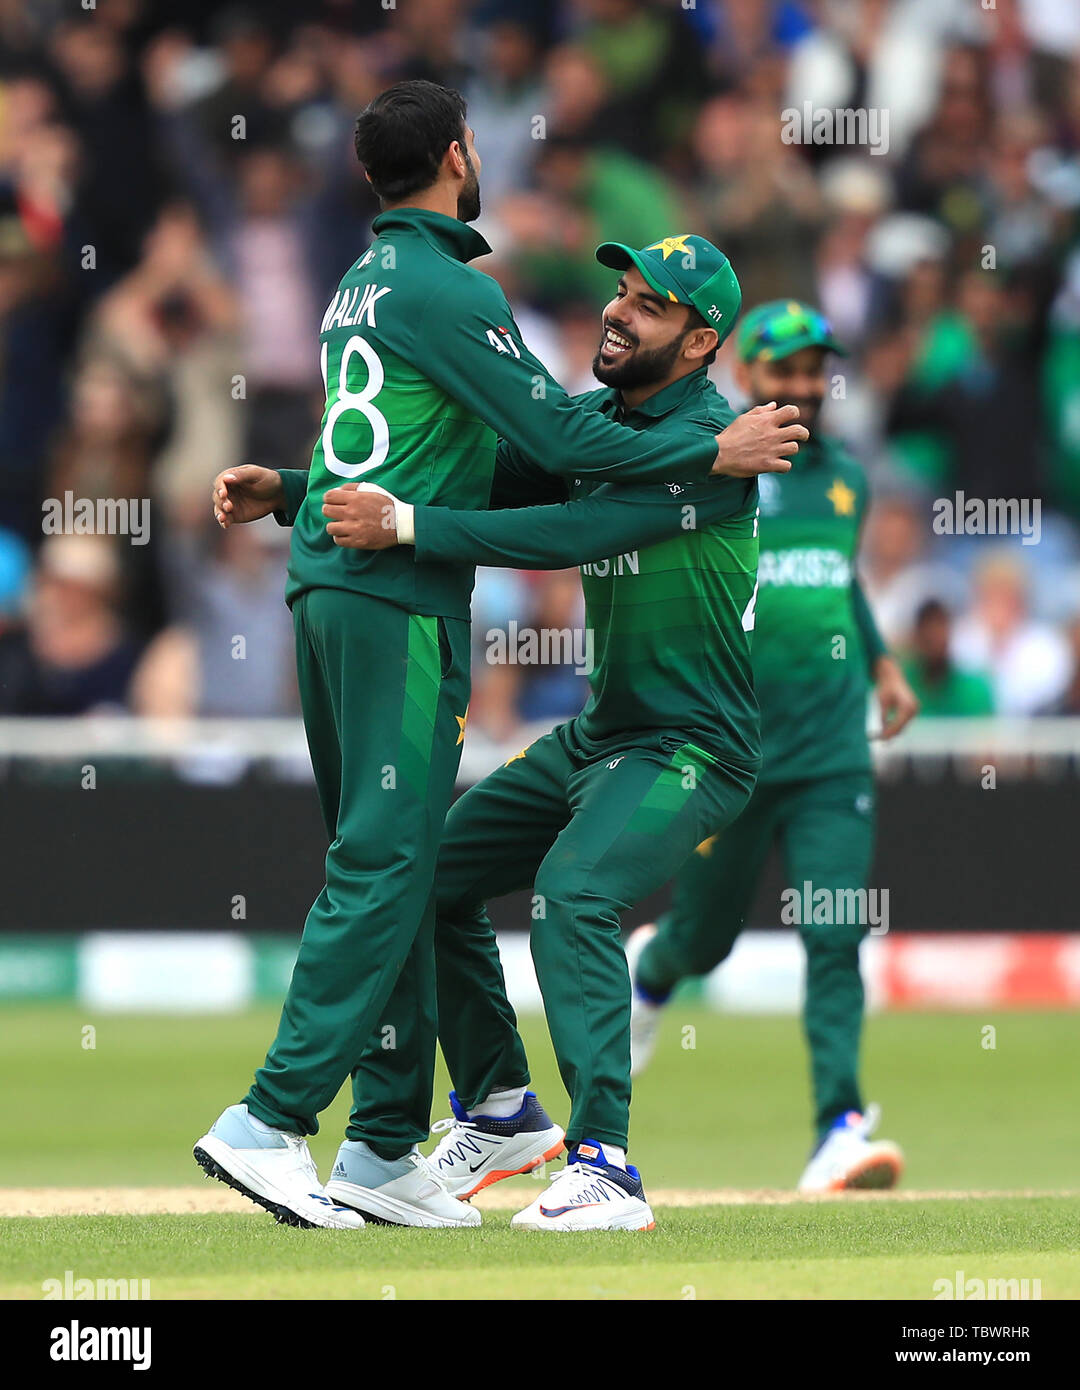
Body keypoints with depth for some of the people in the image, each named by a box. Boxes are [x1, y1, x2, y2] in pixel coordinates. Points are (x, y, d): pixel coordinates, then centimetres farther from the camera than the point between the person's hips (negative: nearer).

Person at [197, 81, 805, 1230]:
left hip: (326, 584, 10)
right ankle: (271, 1122, -16)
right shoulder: (445, 287, -10)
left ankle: (385, 1151, 10)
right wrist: (717, 453, -8)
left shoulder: (359, 284, 19)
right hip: (398, 594, -10)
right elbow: (559, 440, -14)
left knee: (386, 864, 10)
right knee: (384, 865, -11)